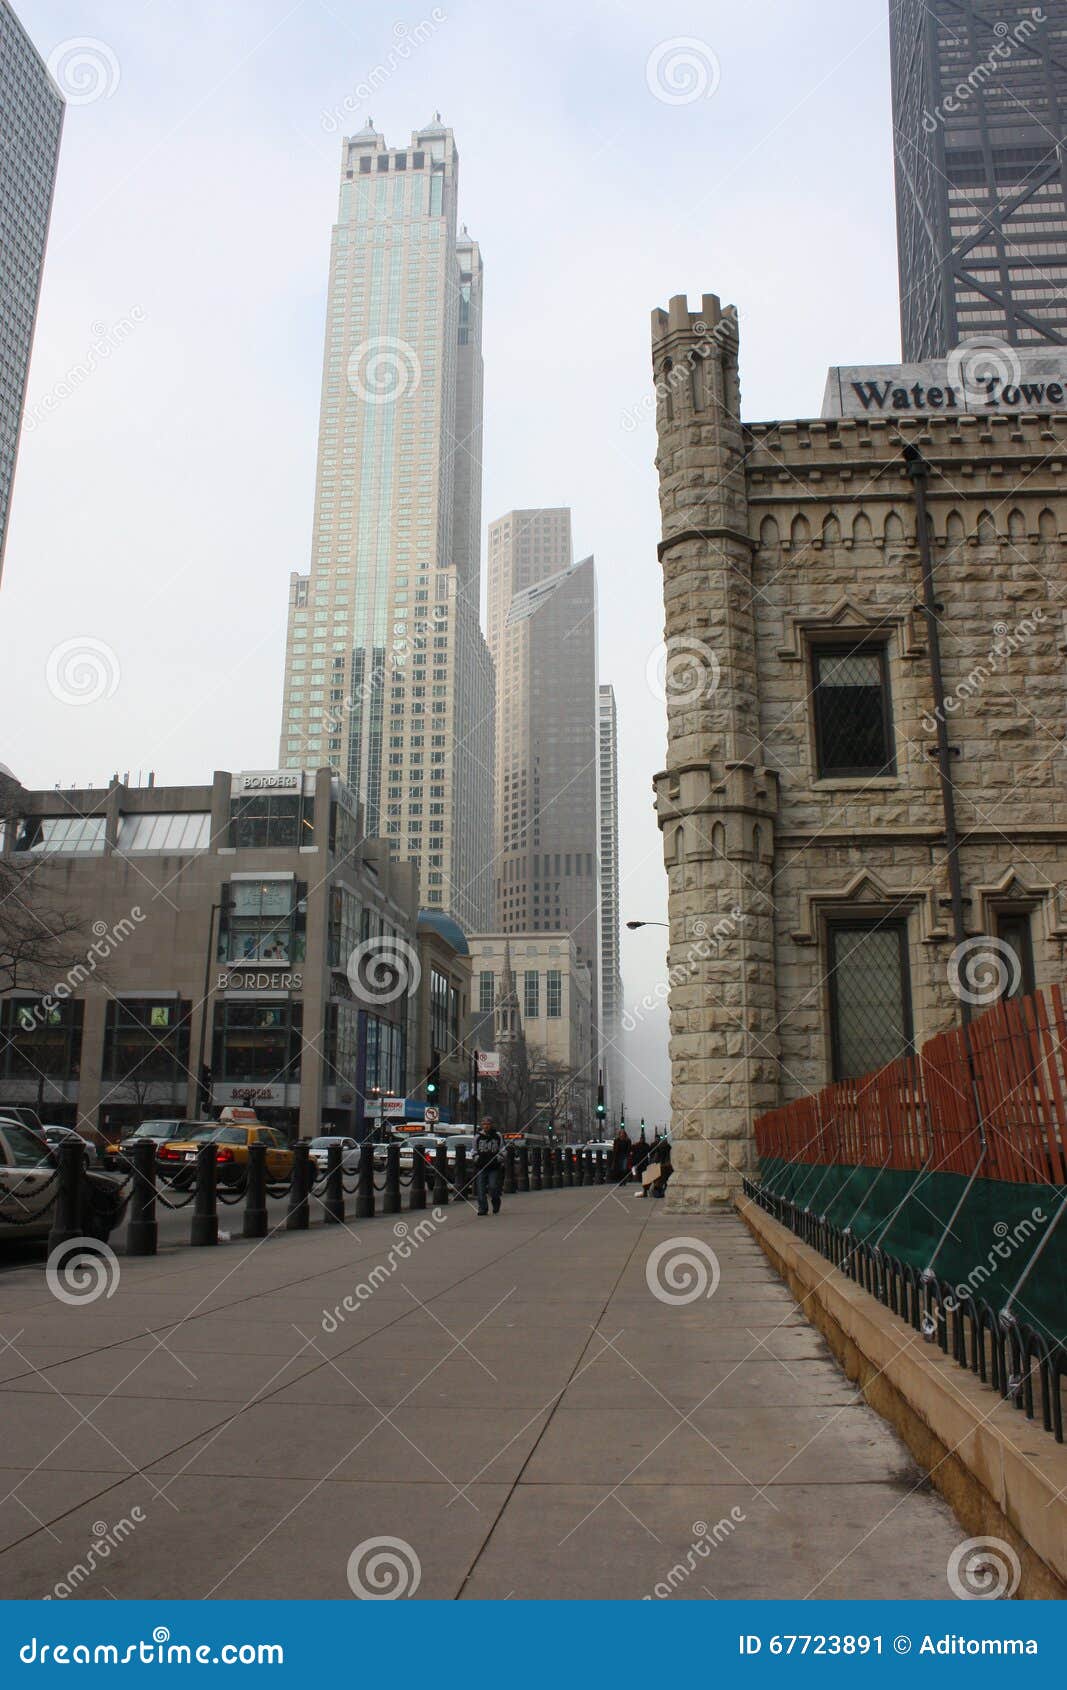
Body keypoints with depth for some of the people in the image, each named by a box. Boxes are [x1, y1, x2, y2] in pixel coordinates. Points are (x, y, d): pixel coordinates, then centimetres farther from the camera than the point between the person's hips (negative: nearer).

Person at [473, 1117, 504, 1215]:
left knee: (493, 1187, -6)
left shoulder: (497, 1135, 3)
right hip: (481, 1166, 1)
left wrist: (499, 1158, -5)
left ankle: (496, 1208, 17)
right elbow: (474, 1150, 17)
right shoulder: (478, 1136, 5)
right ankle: (483, 1209, 4)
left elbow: (502, 1149, 11)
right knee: (481, 1189, -3)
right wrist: (477, 1158, 0)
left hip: (494, 1167, -1)